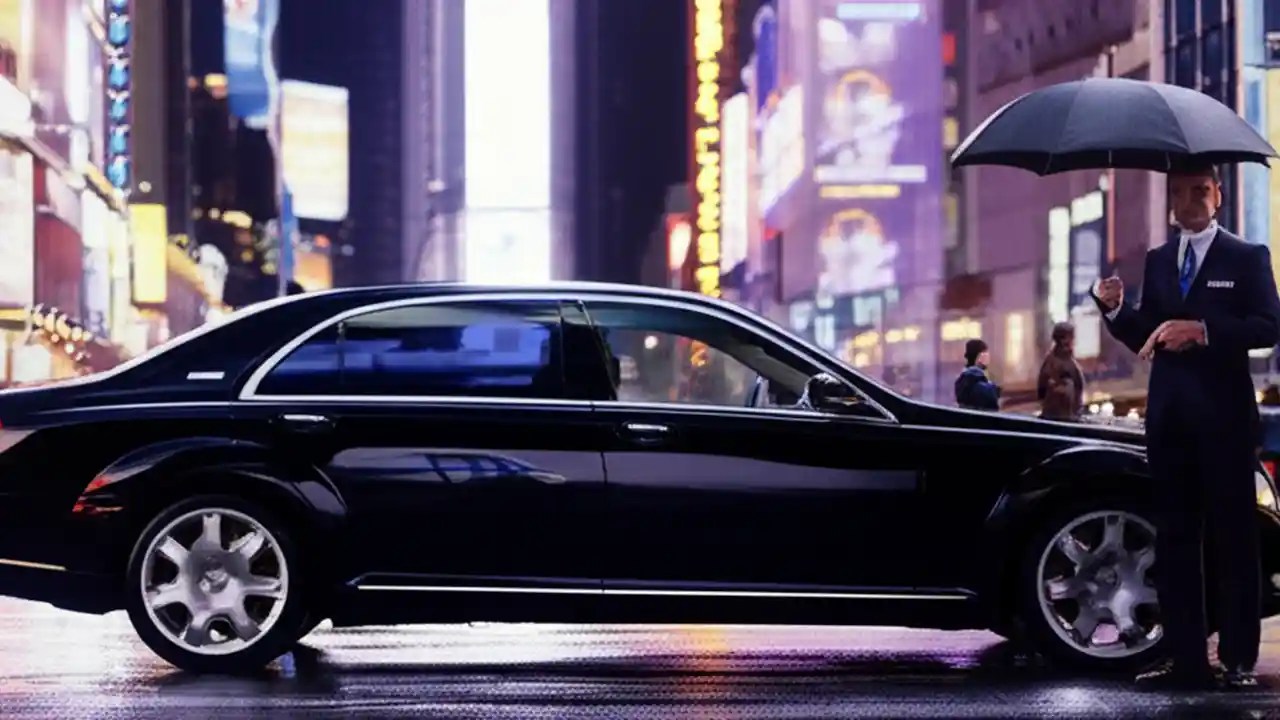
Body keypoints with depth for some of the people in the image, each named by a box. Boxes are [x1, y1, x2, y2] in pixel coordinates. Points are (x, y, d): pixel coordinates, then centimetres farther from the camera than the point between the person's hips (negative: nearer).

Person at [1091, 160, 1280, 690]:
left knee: (1232, 537, -2)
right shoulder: (1157, 261, 16)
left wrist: (1203, 330, -21)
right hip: (1169, 417, 5)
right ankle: (1186, 659, 8)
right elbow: (1145, 339, 12)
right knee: (1174, 538, 5)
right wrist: (1115, 309, -7)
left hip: (1223, 416, -5)